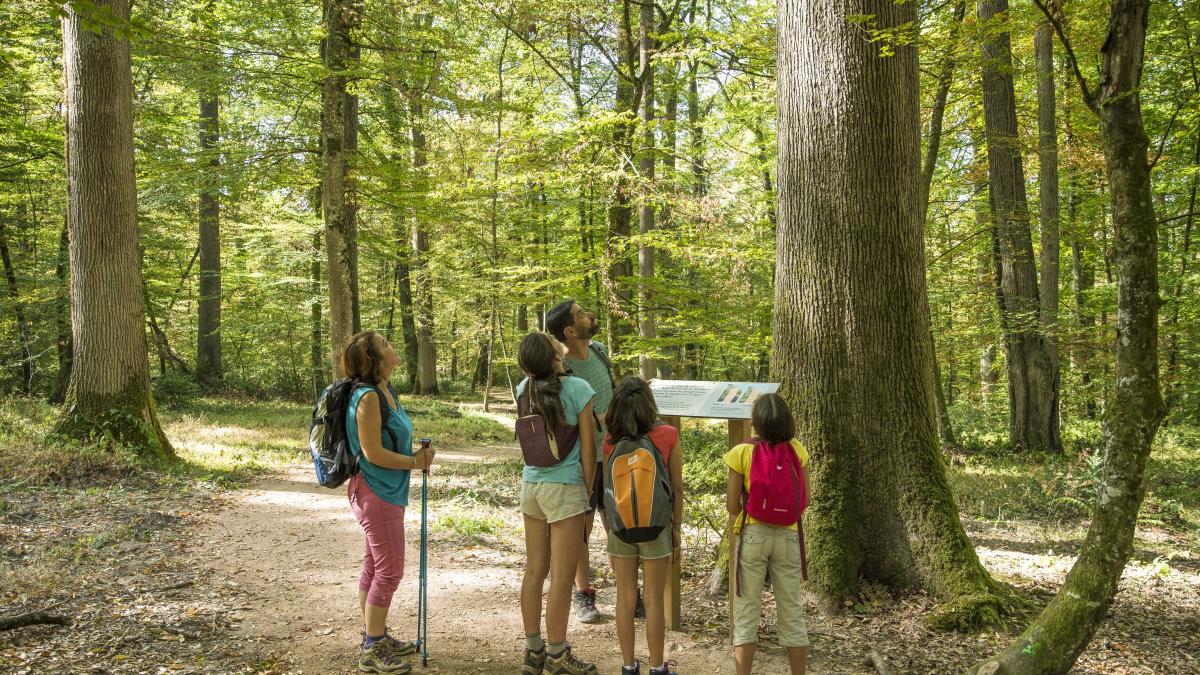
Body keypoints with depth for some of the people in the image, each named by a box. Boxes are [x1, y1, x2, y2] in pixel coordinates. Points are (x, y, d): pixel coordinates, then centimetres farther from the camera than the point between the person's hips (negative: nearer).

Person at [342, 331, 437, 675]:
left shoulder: (386, 390, 8)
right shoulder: (368, 397, -20)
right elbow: (373, 453, -22)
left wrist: (416, 454, 2)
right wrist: (414, 462, -12)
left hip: (386, 492, 9)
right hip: (376, 492, -9)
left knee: (375, 567, 19)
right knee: (390, 571, -3)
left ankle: (375, 636, 32)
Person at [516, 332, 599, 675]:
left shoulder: (524, 389, 0)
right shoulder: (578, 389, -13)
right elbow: (588, 448, -9)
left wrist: (557, 361, 22)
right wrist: (588, 492, 1)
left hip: (530, 485, 6)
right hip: (565, 488, -6)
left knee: (534, 571, 13)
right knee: (562, 576, 3)